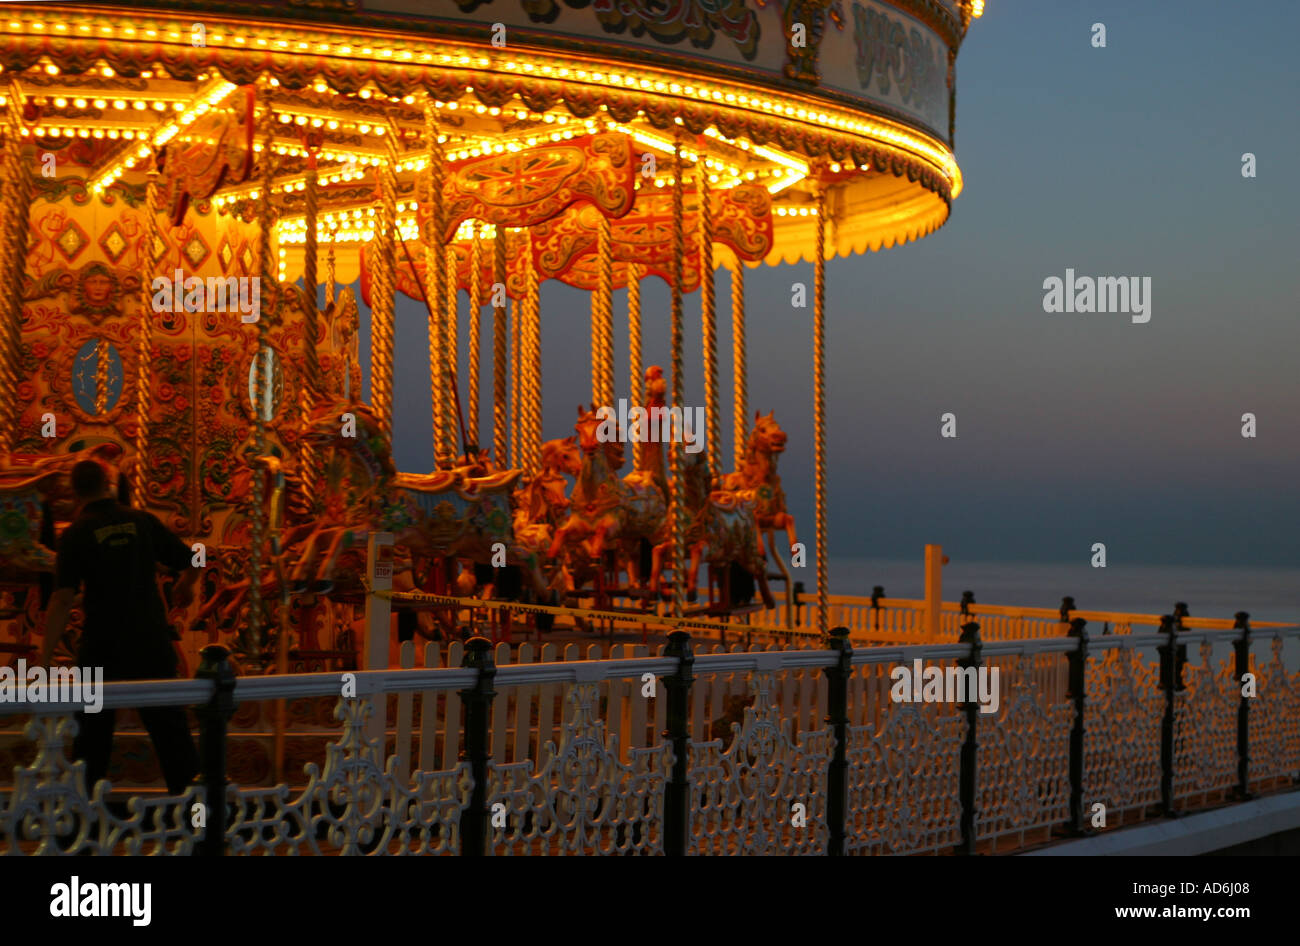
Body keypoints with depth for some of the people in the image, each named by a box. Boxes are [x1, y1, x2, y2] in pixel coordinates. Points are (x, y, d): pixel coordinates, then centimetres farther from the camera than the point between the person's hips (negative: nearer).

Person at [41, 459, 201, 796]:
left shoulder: (75, 534, -8)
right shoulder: (143, 521, 0)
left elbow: (62, 599, -15)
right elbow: (194, 564, 4)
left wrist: (45, 659, -13)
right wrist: (183, 588, 27)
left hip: (103, 646, -2)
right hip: (152, 642, 2)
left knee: (93, 730, 12)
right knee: (169, 724, 11)